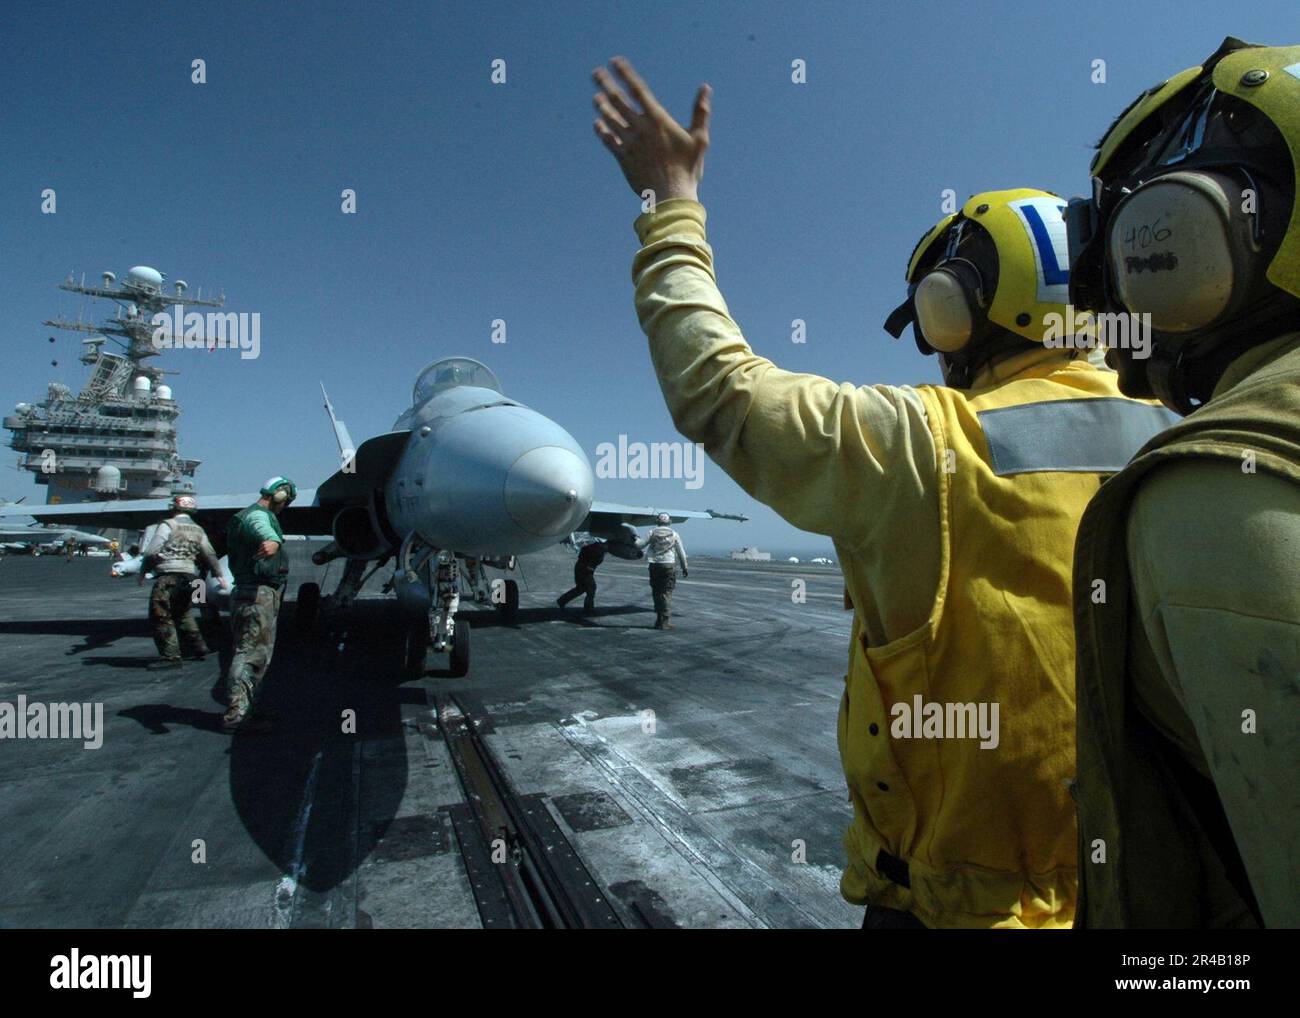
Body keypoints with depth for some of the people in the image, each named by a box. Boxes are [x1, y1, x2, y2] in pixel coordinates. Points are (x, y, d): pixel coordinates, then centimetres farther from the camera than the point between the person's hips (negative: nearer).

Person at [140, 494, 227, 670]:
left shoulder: (167, 525, -3)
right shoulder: (198, 530, 15)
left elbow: (151, 552, -8)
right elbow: (210, 555, 16)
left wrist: (143, 571, 5)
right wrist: (220, 576, 24)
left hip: (168, 577, -7)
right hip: (190, 577, 7)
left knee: (161, 617, -2)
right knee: (182, 614, 23)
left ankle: (170, 656, -5)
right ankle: (199, 648, 25)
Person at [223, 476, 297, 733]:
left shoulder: (256, 515, 23)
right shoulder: (259, 515, -12)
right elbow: (264, 531, -36)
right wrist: (273, 541, -53)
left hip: (246, 593, 11)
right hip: (259, 594, -11)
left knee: (253, 653, 16)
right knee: (252, 653, -10)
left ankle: (246, 708, 25)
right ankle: (236, 714, -9)